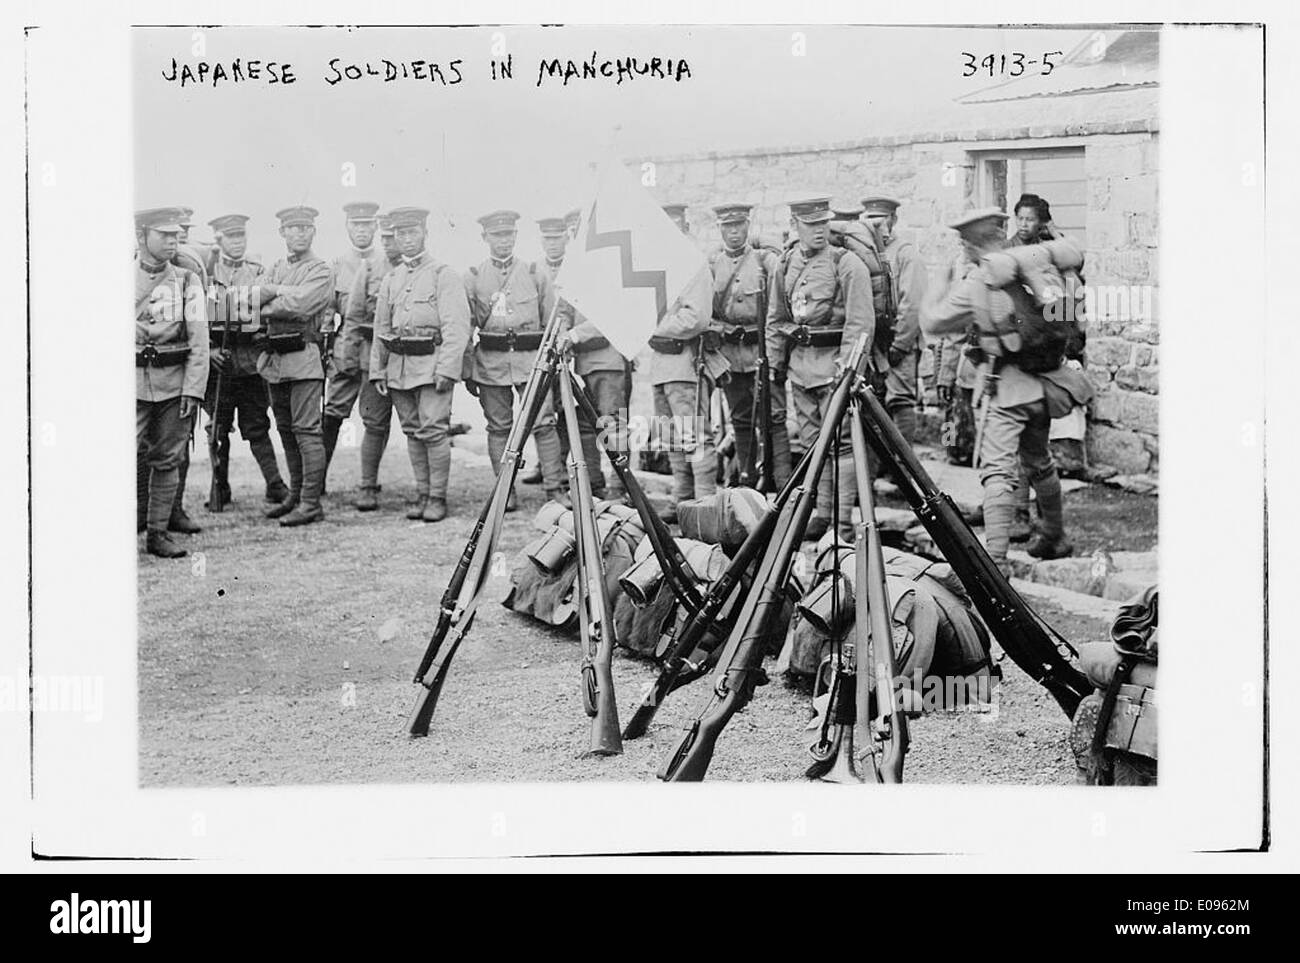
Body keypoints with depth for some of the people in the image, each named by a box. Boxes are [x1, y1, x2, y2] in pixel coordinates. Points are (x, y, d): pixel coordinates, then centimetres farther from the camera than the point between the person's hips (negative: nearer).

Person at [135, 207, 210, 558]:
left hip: (175, 383, 1)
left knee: (167, 460, 6)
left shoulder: (187, 281, 7)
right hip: (131, 381, -1)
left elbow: (199, 341, 3)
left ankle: (158, 532, 14)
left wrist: (193, 389, -5)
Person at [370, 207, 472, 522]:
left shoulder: (443, 275, -2)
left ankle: (438, 497, -1)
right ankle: (422, 494, 15)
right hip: (398, 366, 6)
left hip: (432, 363, -6)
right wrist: (377, 370, 11)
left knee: (433, 430, -9)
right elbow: (381, 328, 19)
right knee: (412, 432, 8)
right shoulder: (390, 279, 16)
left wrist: (446, 369, -17)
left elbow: (457, 327, -10)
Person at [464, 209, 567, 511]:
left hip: (531, 358, -1)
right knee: (499, 427, 3)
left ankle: (556, 488, -4)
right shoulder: (473, 279, 8)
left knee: (543, 424, -8)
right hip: (490, 361, 1)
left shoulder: (536, 275, 9)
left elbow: (552, 323, 12)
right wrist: (467, 371, 6)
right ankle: (505, 492, 11)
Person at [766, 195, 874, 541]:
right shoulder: (786, 264, 11)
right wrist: (776, 367, 15)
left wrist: (847, 367, -18)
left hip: (834, 360, -6)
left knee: (841, 442, -8)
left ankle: (846, 522, -7)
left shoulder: (847, 263, -7)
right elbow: (775, 319, 18)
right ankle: (821, 514, 18)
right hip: (799, 362, 6)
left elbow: (860, 323, -11)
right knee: (812, 443, 10)